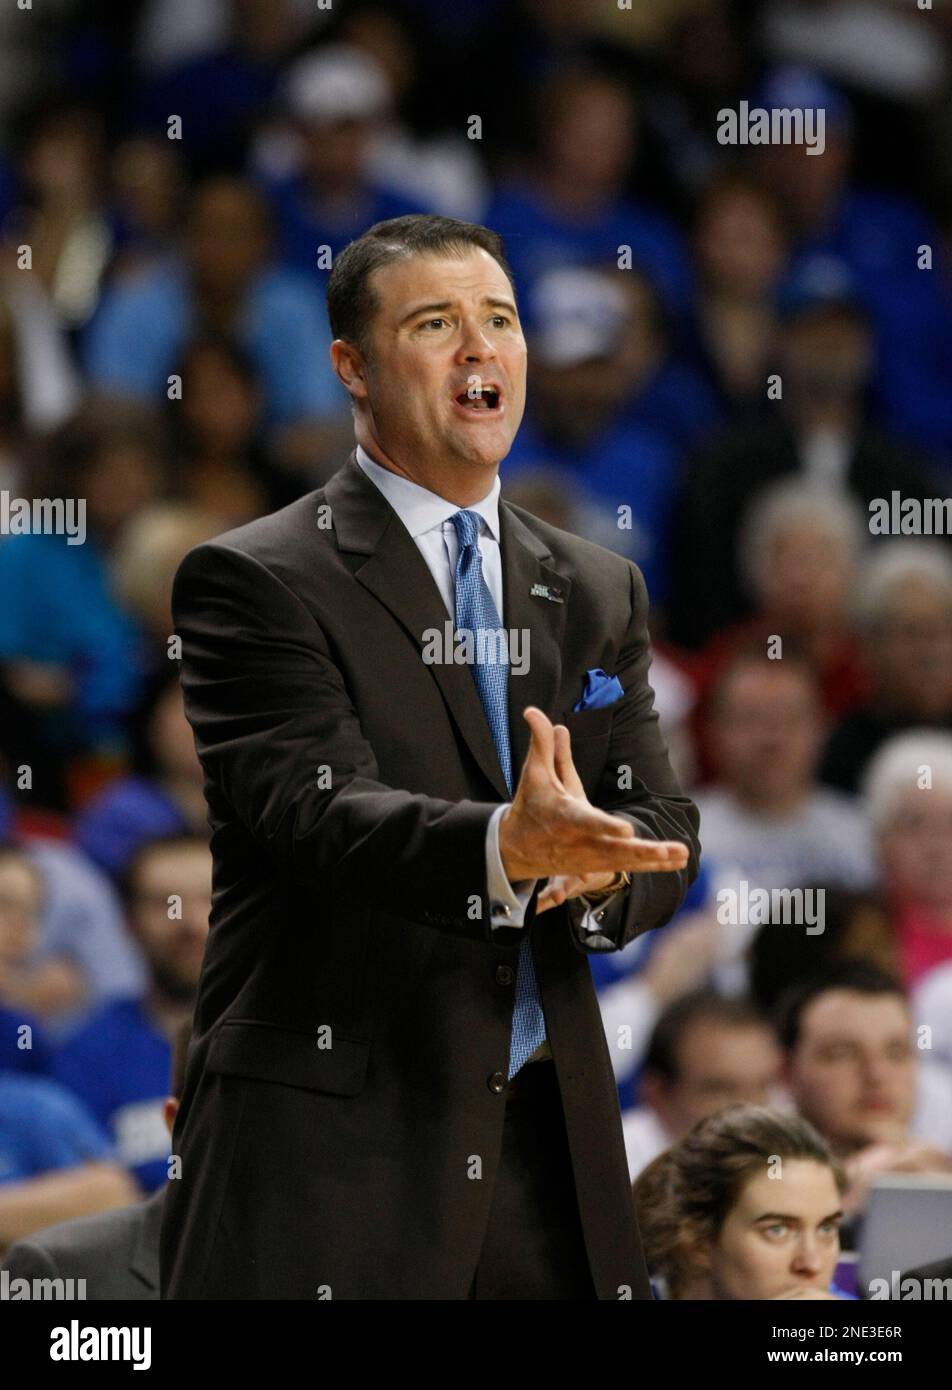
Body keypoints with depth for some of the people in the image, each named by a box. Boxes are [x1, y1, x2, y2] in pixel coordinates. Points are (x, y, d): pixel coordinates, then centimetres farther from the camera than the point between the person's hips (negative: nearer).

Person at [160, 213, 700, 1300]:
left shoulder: (597, 591, 17)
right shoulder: (253, 582, -3)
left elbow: (662, 827, 9)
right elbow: (315, 811, -17)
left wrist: (599, 864, -16)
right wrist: (506, 846, -36)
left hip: (550, 1140, 5)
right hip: (327, 1141, -5)